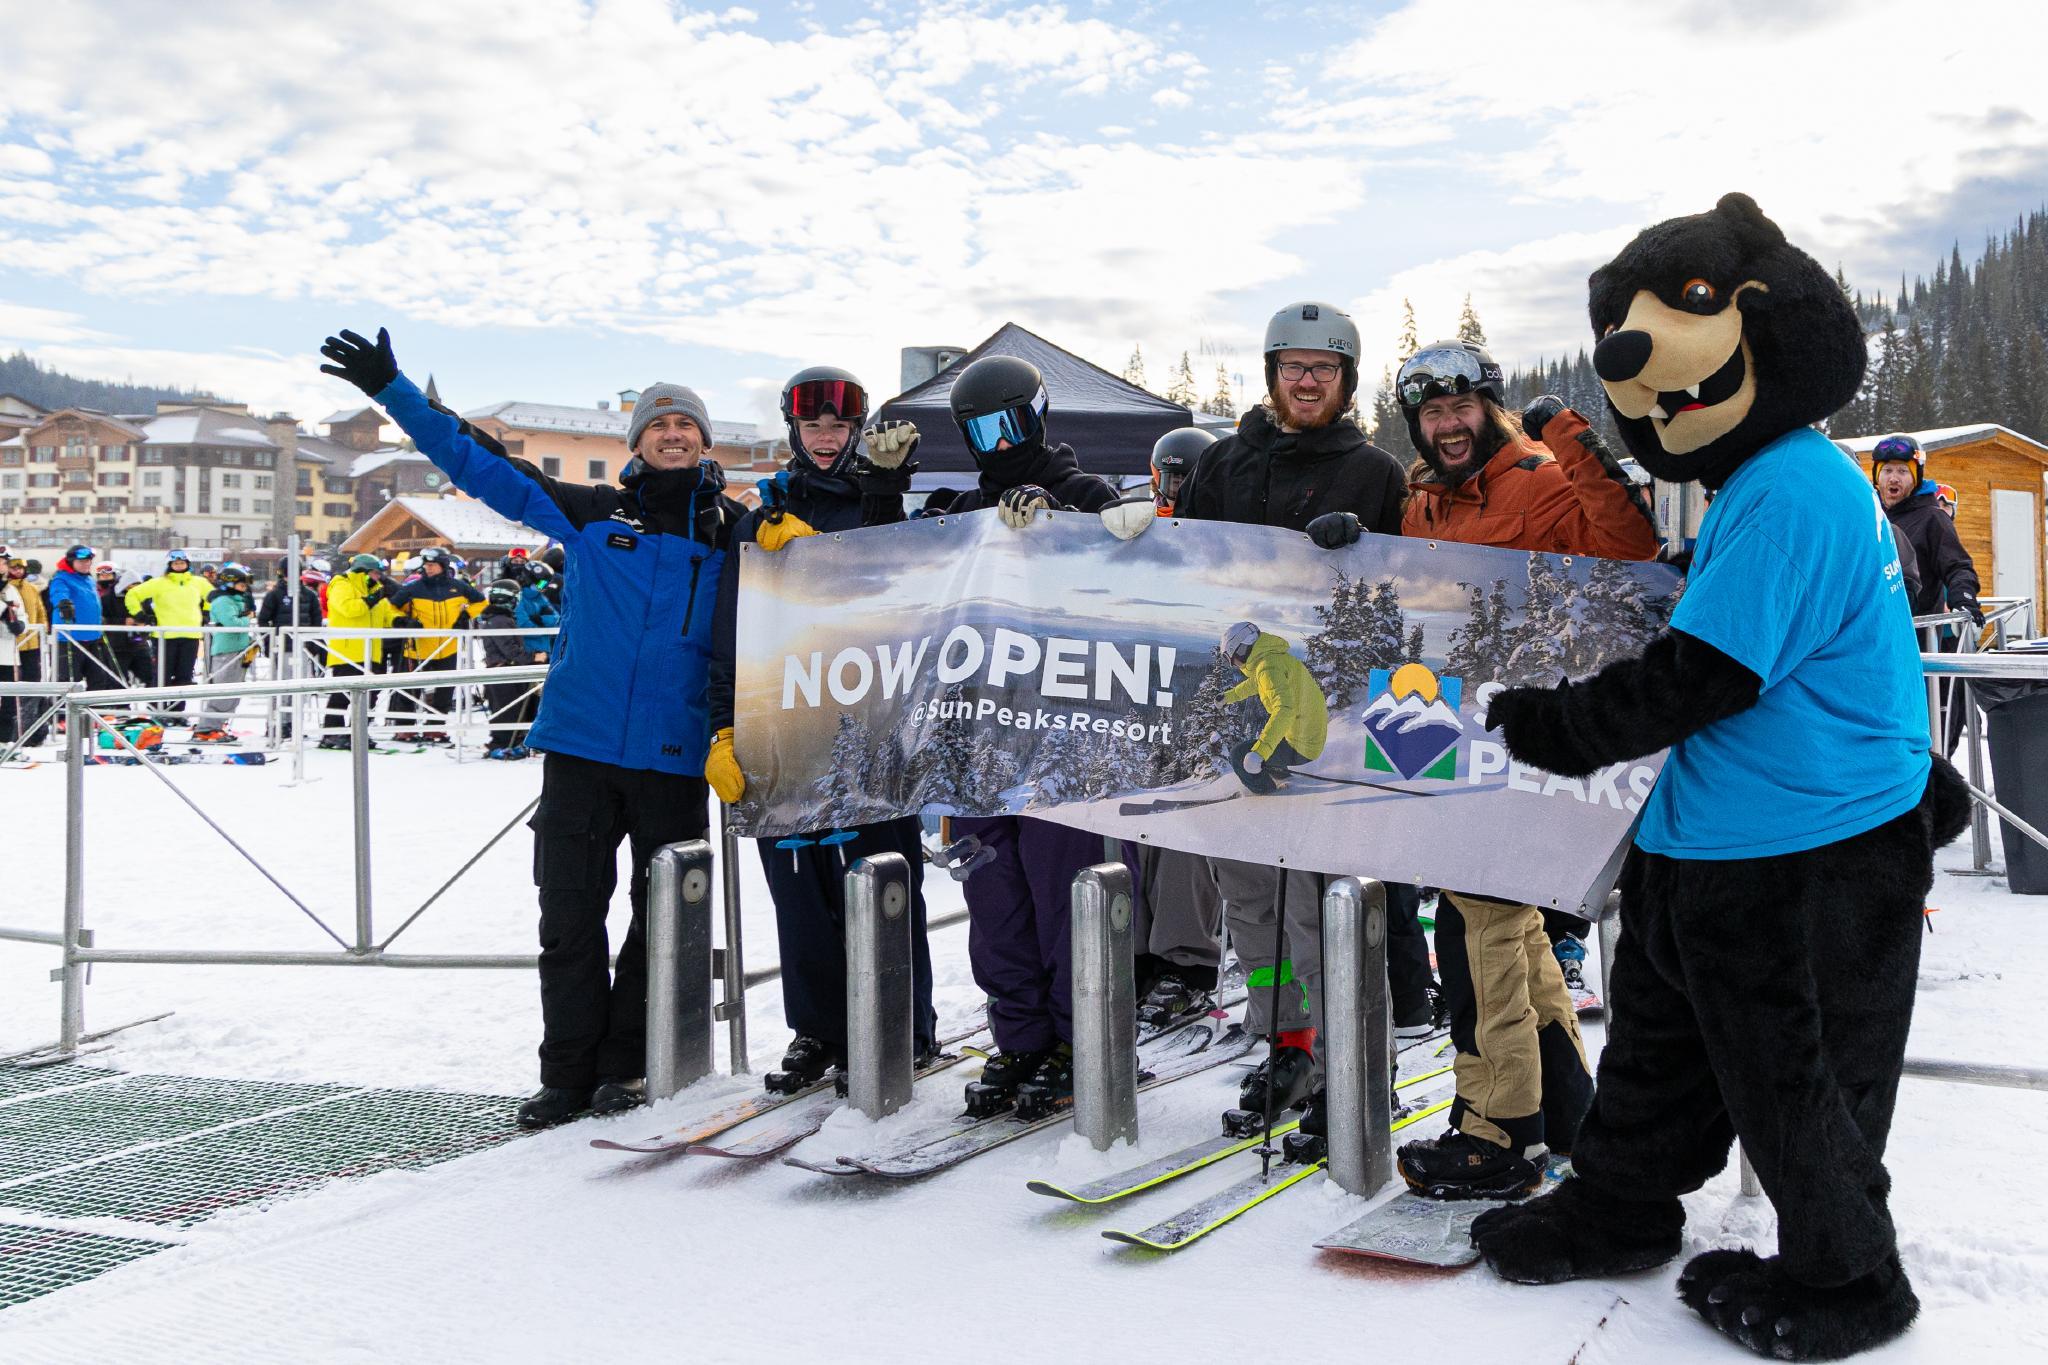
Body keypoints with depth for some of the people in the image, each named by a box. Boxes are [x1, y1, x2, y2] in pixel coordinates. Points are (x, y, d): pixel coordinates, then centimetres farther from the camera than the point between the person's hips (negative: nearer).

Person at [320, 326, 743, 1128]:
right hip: (581, 741, 1)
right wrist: (392, 391, 6)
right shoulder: (591, 513, 6)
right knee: (569, 912, 2)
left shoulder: (733, 530, 6)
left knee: (661, 914, 6)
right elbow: (481, 465, 9)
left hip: (674, 756, 0)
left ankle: (626, 1063, 21)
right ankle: (568, 1071, 13)